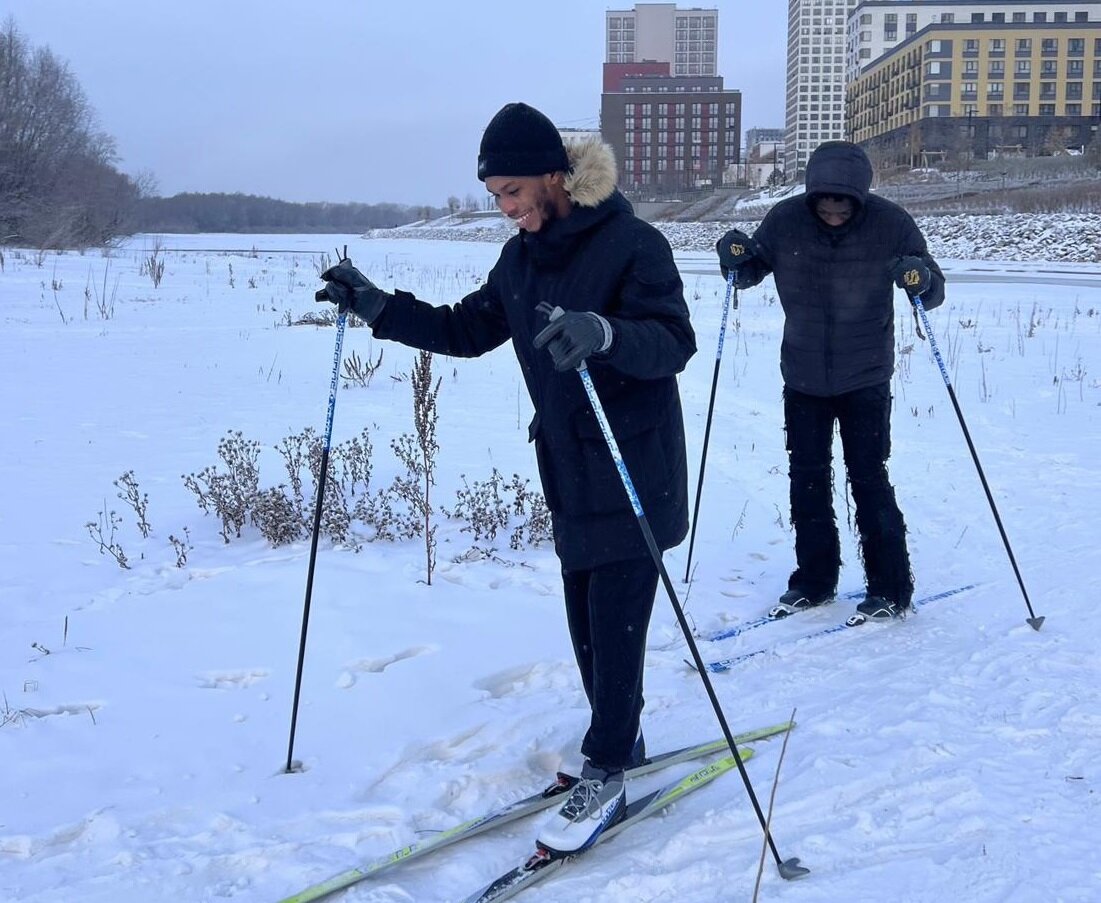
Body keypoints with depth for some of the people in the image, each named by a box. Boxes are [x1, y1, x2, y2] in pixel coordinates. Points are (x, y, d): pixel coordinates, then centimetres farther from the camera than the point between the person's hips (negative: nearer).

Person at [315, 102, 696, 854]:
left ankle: (606, 776, 5)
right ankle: (620, 738, 29)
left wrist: (603, 332, -44)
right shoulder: (523, 256, 8)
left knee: (616, 620, -5)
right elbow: (468, 330, 17)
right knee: (586, 615, 12)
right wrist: (379, 308, 7)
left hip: (633, 471, -7)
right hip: (568, 469, 7)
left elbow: (676, 341, -24)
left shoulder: (632, 245, -16)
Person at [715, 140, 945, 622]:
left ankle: (890, 587, 10)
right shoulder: (785, 220, -10)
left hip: (865, 378, -3)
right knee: (806, 478, 9)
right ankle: (814, 578, 24)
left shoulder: (890, 223, -14)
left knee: (869, 478, -3)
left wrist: (922, 279, -31)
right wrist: (736, 259, -17)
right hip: (803, 376, 3)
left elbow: (933, 291, -7)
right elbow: (752, 271, 6)